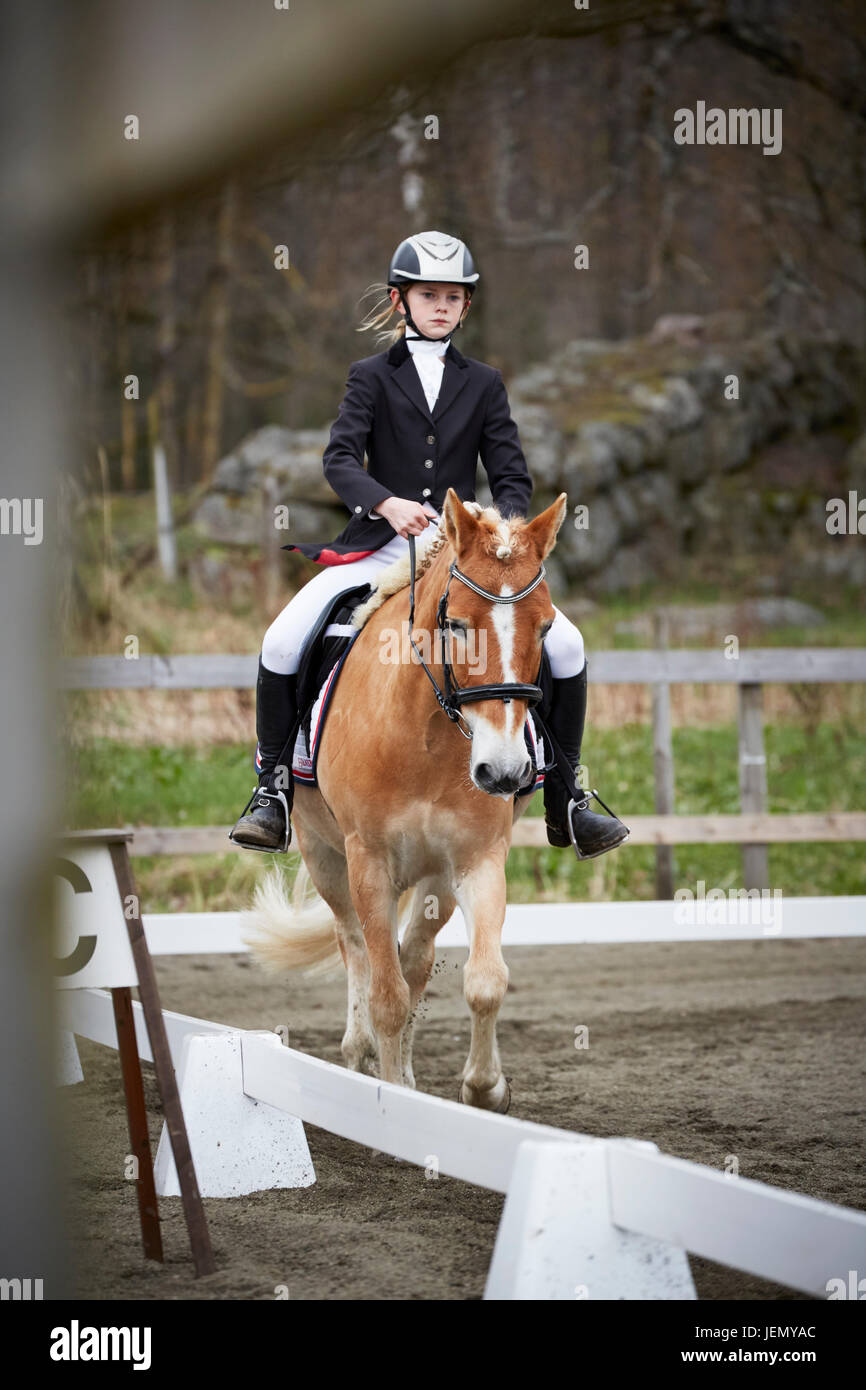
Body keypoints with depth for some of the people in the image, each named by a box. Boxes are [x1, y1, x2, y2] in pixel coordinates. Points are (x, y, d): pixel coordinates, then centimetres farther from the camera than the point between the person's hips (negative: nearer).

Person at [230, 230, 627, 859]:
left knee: (566, 645, -14)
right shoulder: (373, 376, 7)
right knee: (281, 644, -22)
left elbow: (512, 476, 7)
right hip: (381, 545, -1)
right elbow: (340, 458, -7)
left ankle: (566, 804, 0)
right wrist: (387, 504, -27)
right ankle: (273, 790, -5)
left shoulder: (483, 383, 13)